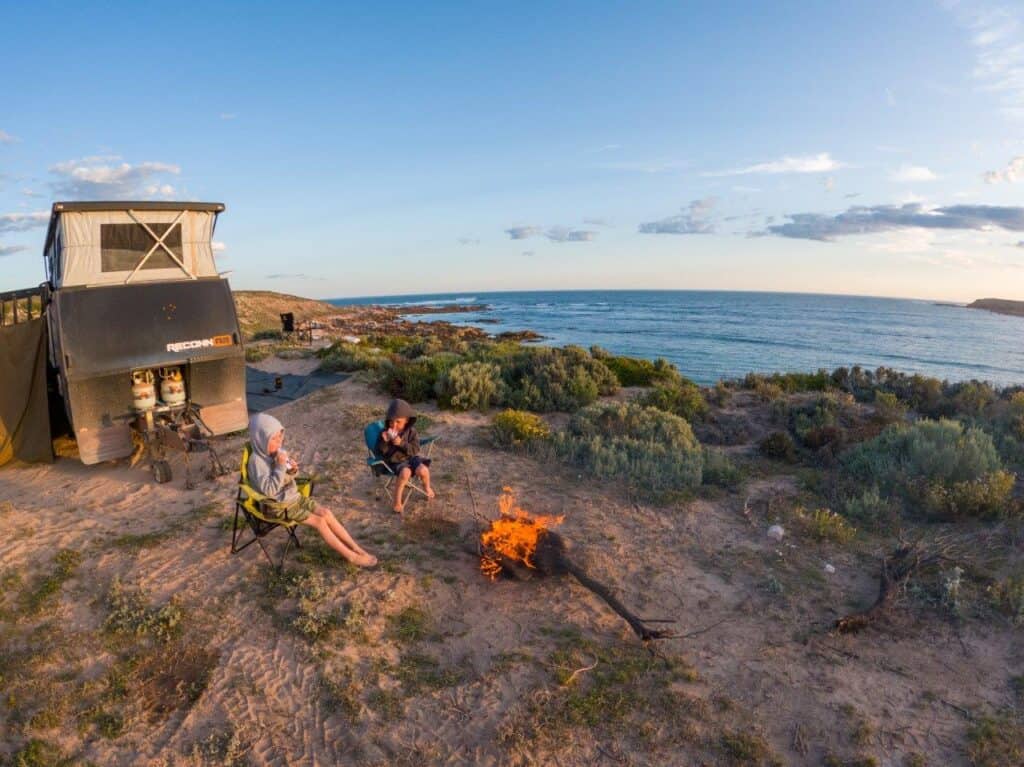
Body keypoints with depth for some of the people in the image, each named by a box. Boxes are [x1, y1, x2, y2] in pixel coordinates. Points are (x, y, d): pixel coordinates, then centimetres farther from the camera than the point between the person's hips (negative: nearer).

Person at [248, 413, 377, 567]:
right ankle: (351, 556, -10)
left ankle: (356, 548, -4)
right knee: (319, 521, -15)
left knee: (326, 512, -7)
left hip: (293, 496, 7)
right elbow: (269, 490, -28)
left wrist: (292, 471, -8)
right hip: (279, 505, -7)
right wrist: (280, 467, -29)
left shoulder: (277, 452, 2)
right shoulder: (257, 460, -22)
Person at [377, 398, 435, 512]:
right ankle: (397, 499, -15)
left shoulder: (411, 431, -8)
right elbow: (381, 452, -6)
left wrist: (401, 443, -28)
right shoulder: (385, 432, -7)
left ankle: (427, 487, 11)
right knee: (405, 472, -33)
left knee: (423, 470, -25)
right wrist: (384, 441, -26)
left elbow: (415, 450, -14)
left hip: (410, 457, 2)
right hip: (395, 461, -2)